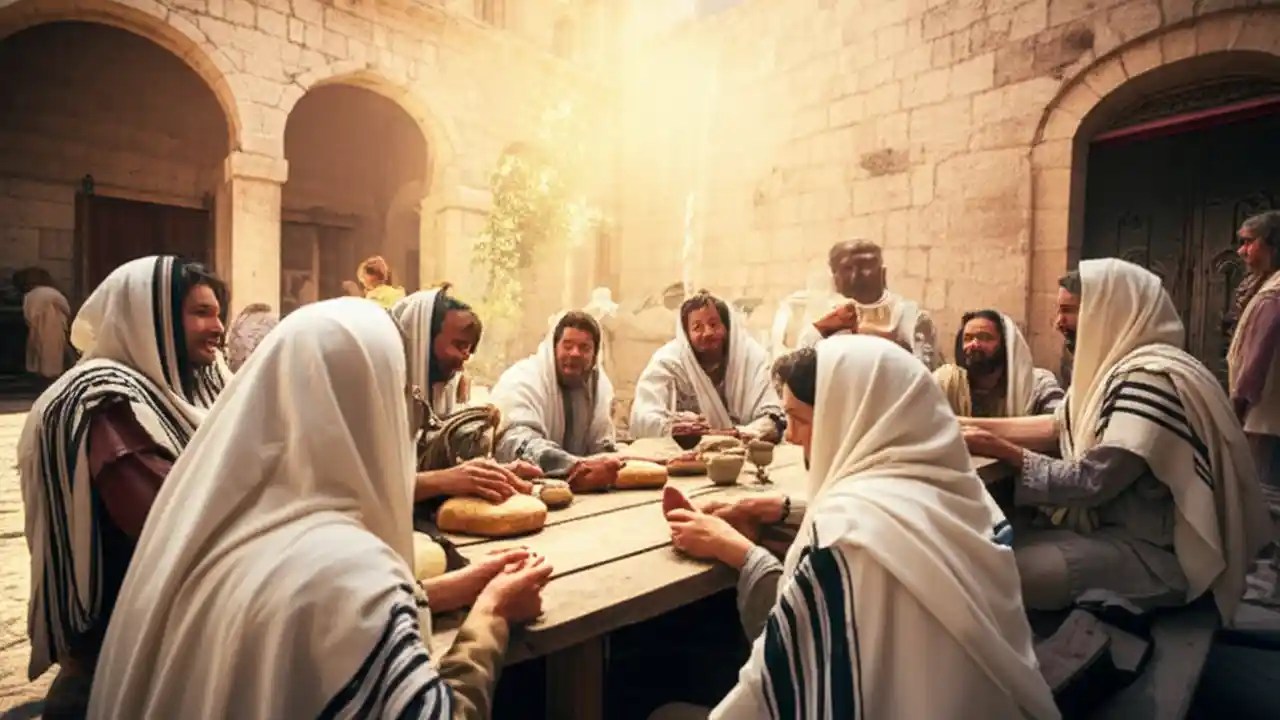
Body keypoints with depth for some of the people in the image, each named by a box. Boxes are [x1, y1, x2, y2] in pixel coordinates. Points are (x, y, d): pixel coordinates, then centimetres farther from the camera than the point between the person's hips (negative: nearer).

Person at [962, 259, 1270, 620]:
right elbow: (1057, 427, 6)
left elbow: (1091, 483, -29)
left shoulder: (1151, 377, -25)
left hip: (1159, 553, -9)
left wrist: (1000, 449, -21)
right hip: (1121, 527, 9)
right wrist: (967, 425, 0)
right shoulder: (1118, 364, 7)